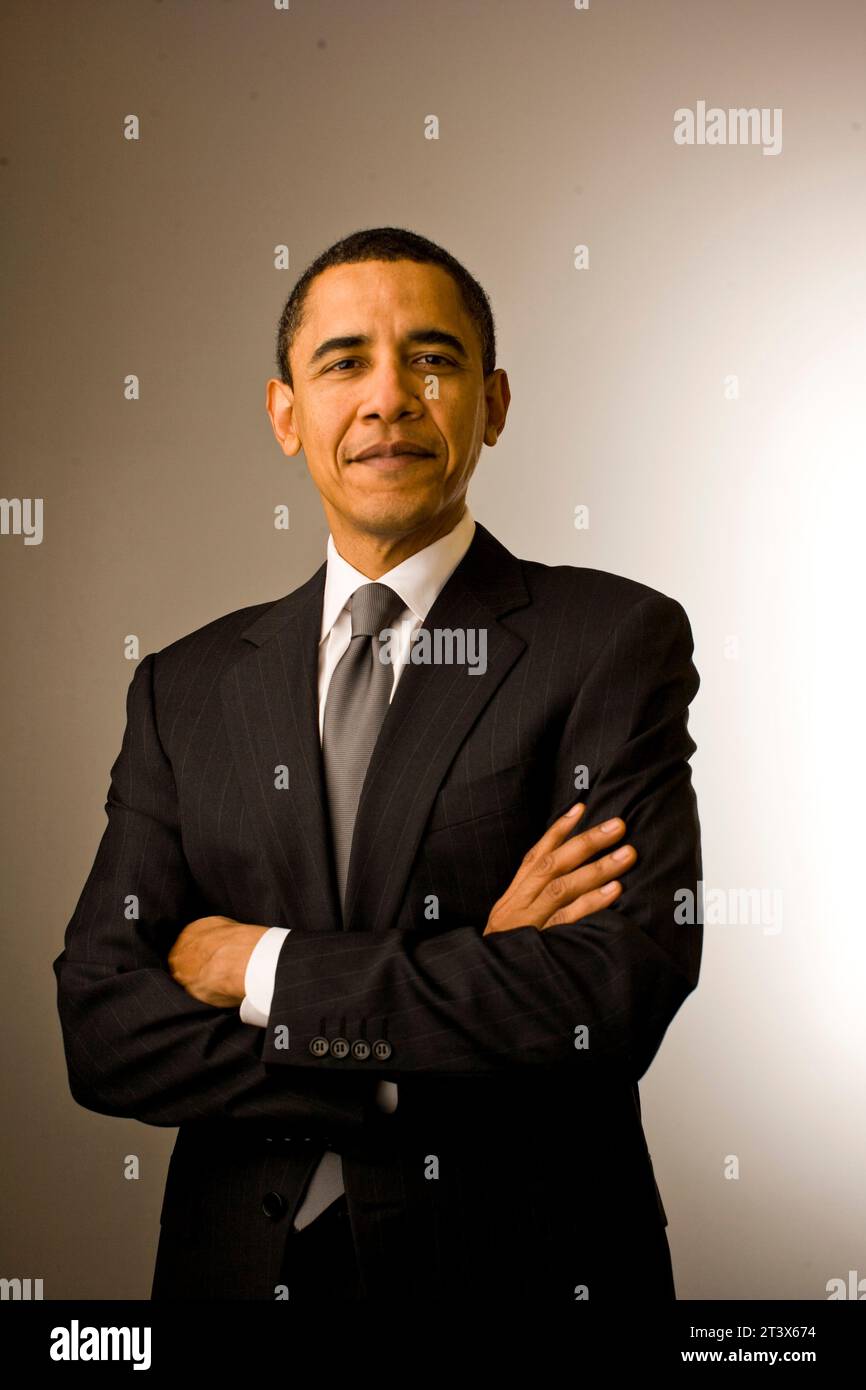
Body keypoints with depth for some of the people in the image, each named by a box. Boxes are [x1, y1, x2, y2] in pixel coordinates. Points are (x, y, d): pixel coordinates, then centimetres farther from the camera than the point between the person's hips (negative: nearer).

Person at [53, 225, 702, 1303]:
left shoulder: (617, 638, -9)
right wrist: (480, 978, -19)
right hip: (246, 1263, 3)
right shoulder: (184, 688, 1)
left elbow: (621, 993, -20)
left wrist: (263, 967, -15)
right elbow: (102, 1031, -8)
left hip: (526, 1263, -2)